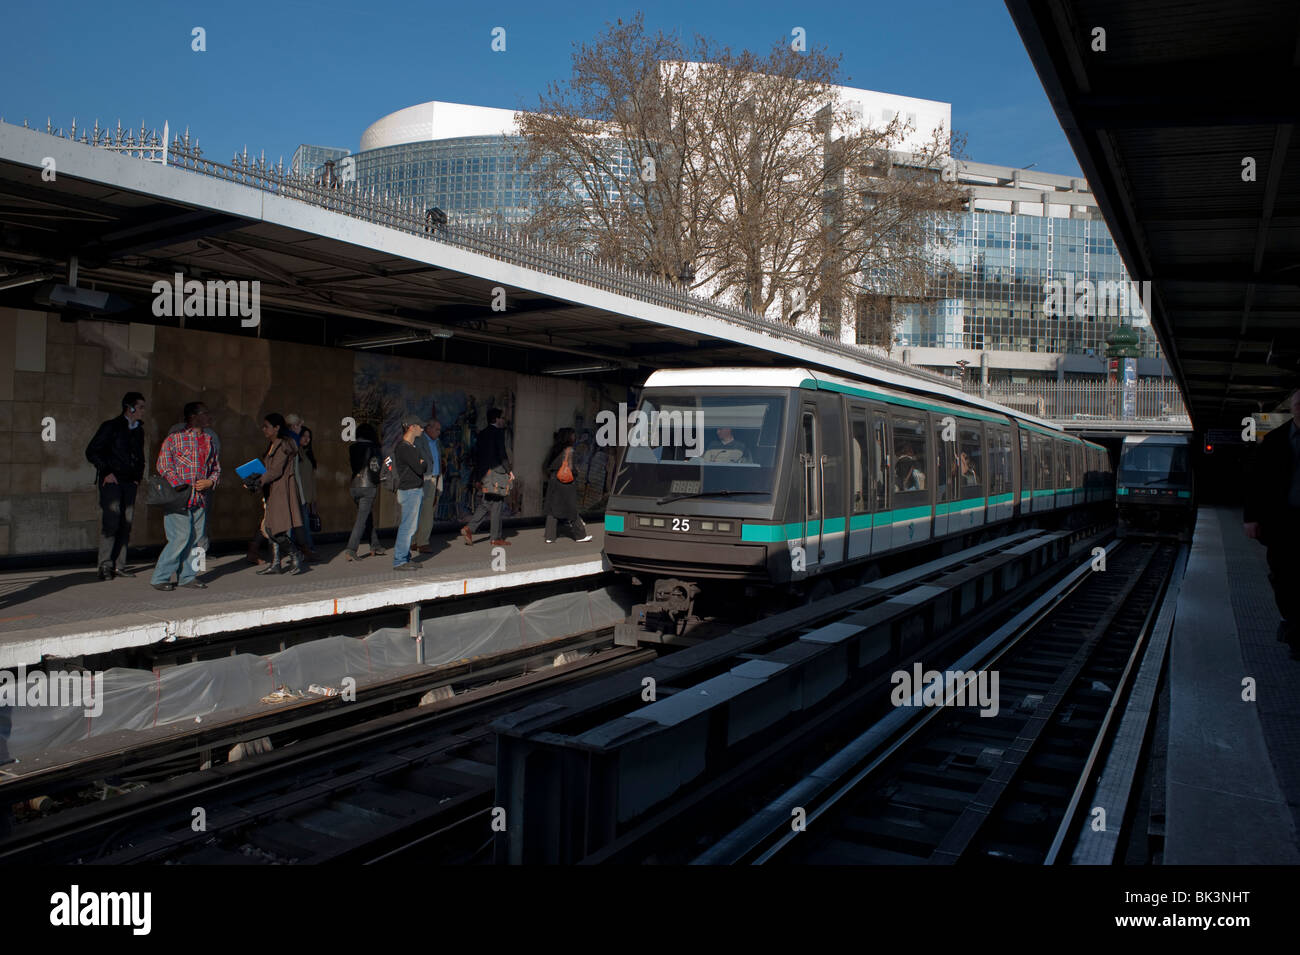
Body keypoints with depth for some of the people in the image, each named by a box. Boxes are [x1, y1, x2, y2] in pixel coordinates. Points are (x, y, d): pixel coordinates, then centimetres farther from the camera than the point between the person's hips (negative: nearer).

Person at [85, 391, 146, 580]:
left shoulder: (139, 431, 17)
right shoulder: (111, 426, -2)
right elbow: (92, 452, -5)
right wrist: (106, 472, -10)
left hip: (129, 482, 6)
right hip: (111, 481, -6)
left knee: (125, 524, 3)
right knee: (110, 523, -11)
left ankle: (119, 566, 7)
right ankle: (105, 566, -8)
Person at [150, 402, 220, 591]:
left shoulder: (209, 441, 16)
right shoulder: (175, 438, -3)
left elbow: (216, 468, 20)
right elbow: (163, 466, -7)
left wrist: (209, 482, 0)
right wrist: (179, 486, -15)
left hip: (200, 499, 6)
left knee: (197, 538, 5)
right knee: (181, 537, -11)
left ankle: (187, 576, 16)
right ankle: (160, 577, 1)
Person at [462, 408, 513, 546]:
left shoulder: (482, 434, 14)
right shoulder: (499, 432, -9)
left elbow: (476, 455, 15)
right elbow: (501, 453, -16)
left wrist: (478, 477, 19)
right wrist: (509, 470, -7)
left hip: (483, 473, 7)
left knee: (485, 503, 13)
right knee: (496, 504, -1)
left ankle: (469, 527, -2)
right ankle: (496, 538, 4)